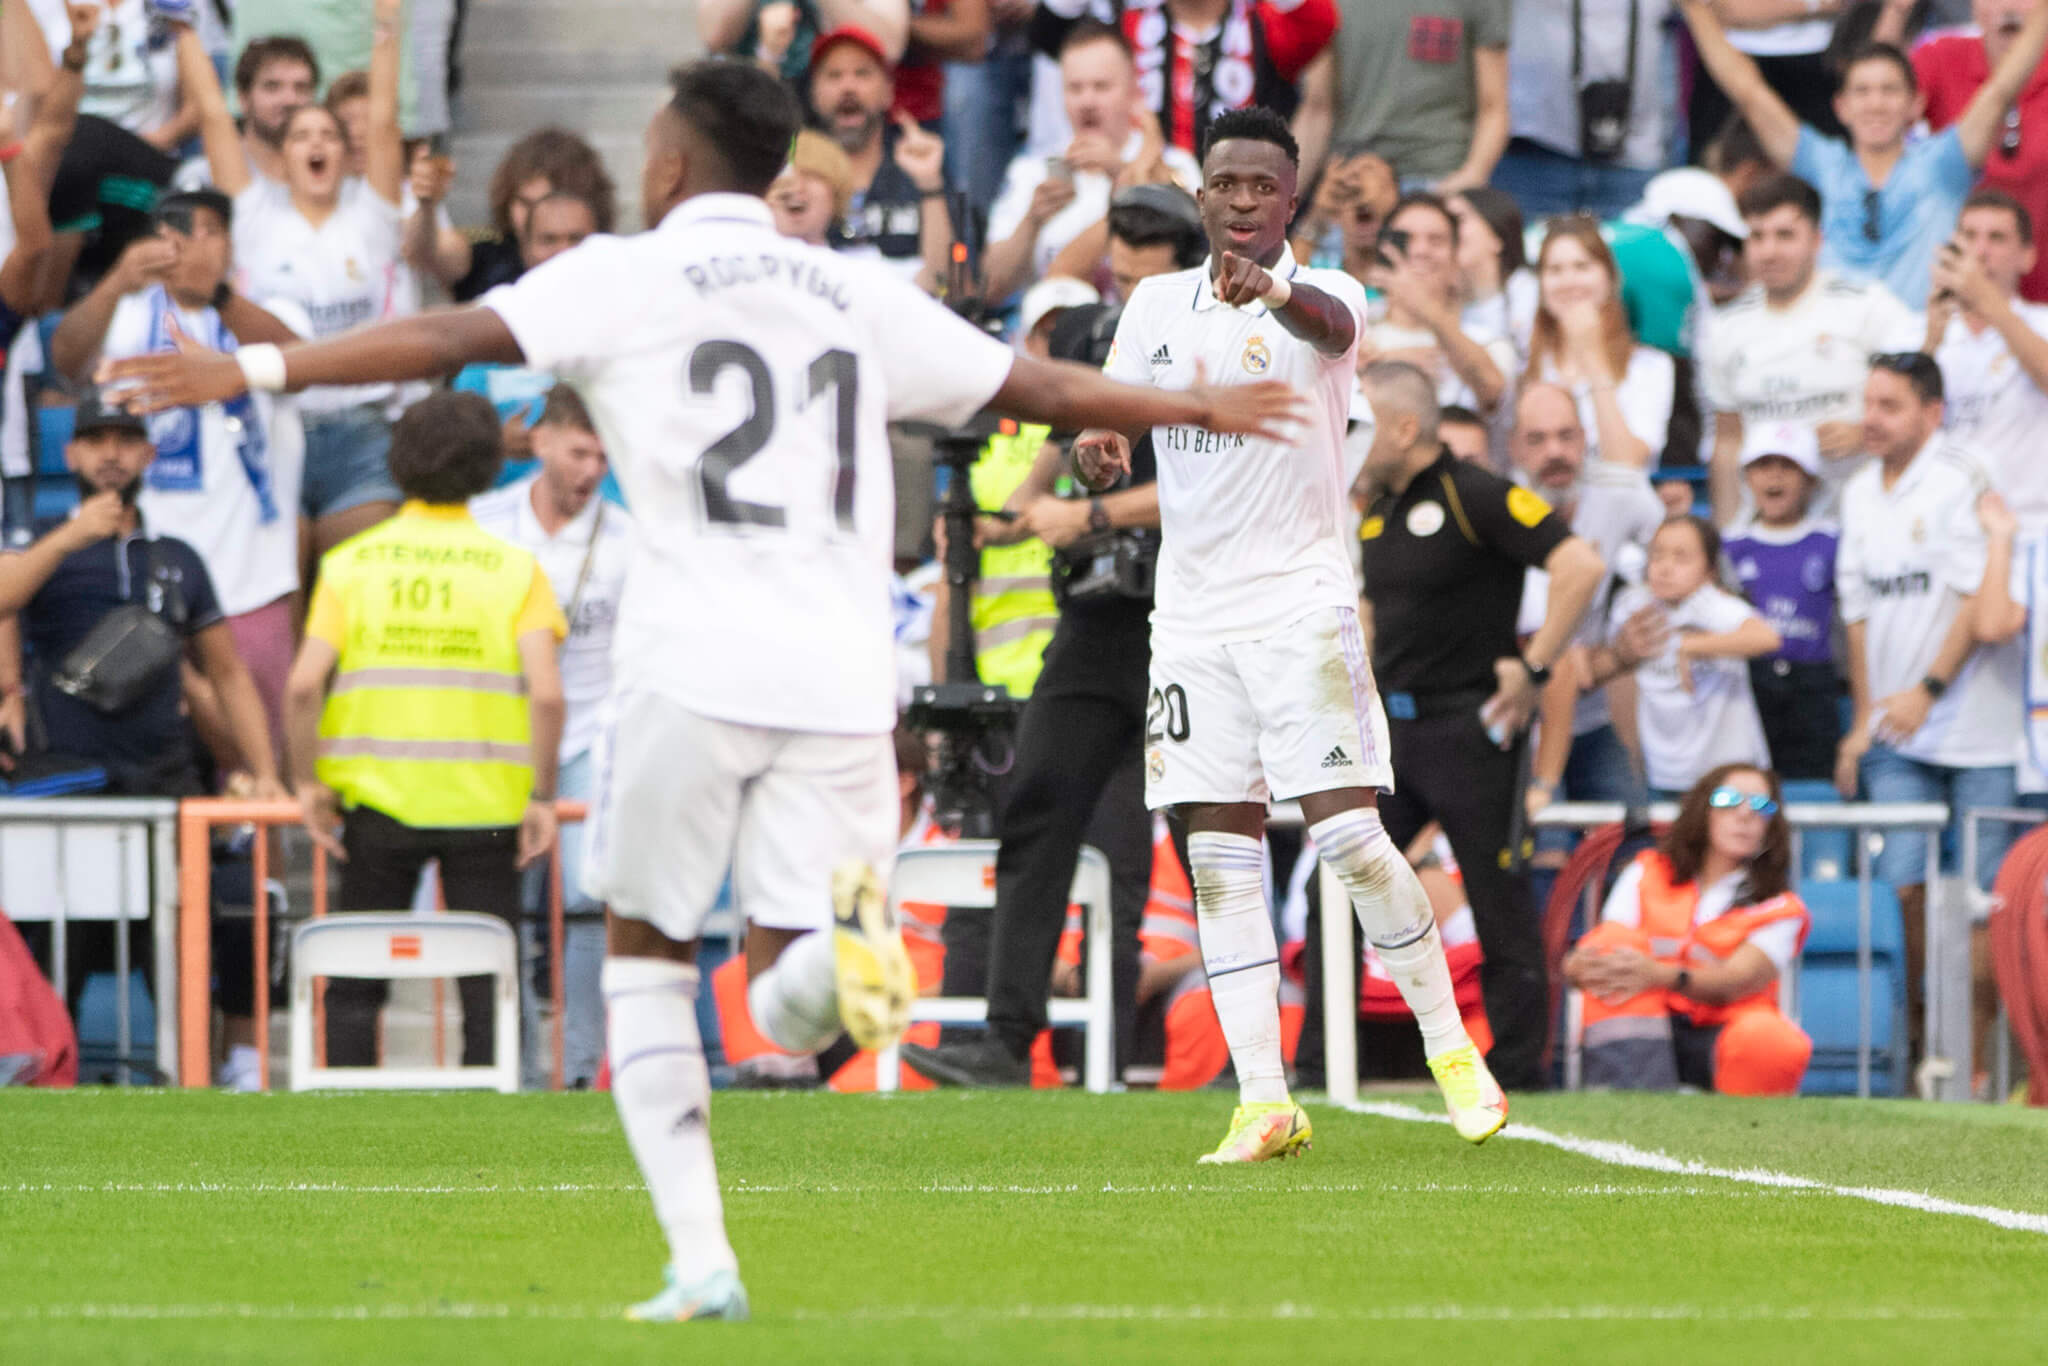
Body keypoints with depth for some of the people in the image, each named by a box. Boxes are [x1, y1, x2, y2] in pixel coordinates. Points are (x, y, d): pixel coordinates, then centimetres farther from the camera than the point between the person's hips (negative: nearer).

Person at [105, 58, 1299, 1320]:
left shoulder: (623, 278, 6)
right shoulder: (859, 297, 18)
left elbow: (450, 340, -7)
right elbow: (1040, 387, 26)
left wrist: (258, 370, -9)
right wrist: (1196, 406, 42)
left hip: (695, 671, -3)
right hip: (845, 681, 3)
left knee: (646, 955, 14)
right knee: (792, 1013, 5)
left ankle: (701, 1260, 1)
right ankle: (844, 938, -32)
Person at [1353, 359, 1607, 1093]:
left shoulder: (1477, 497, -12)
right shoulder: (1374, 512, 13)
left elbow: (1581, 566, -20)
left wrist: (1533, 668, -18)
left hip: (1468, 730, -8)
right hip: (1389, 729, 8)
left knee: (1501, 909, -1)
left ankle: (1517, 1074, 4)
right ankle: (1318, 1063, 9)